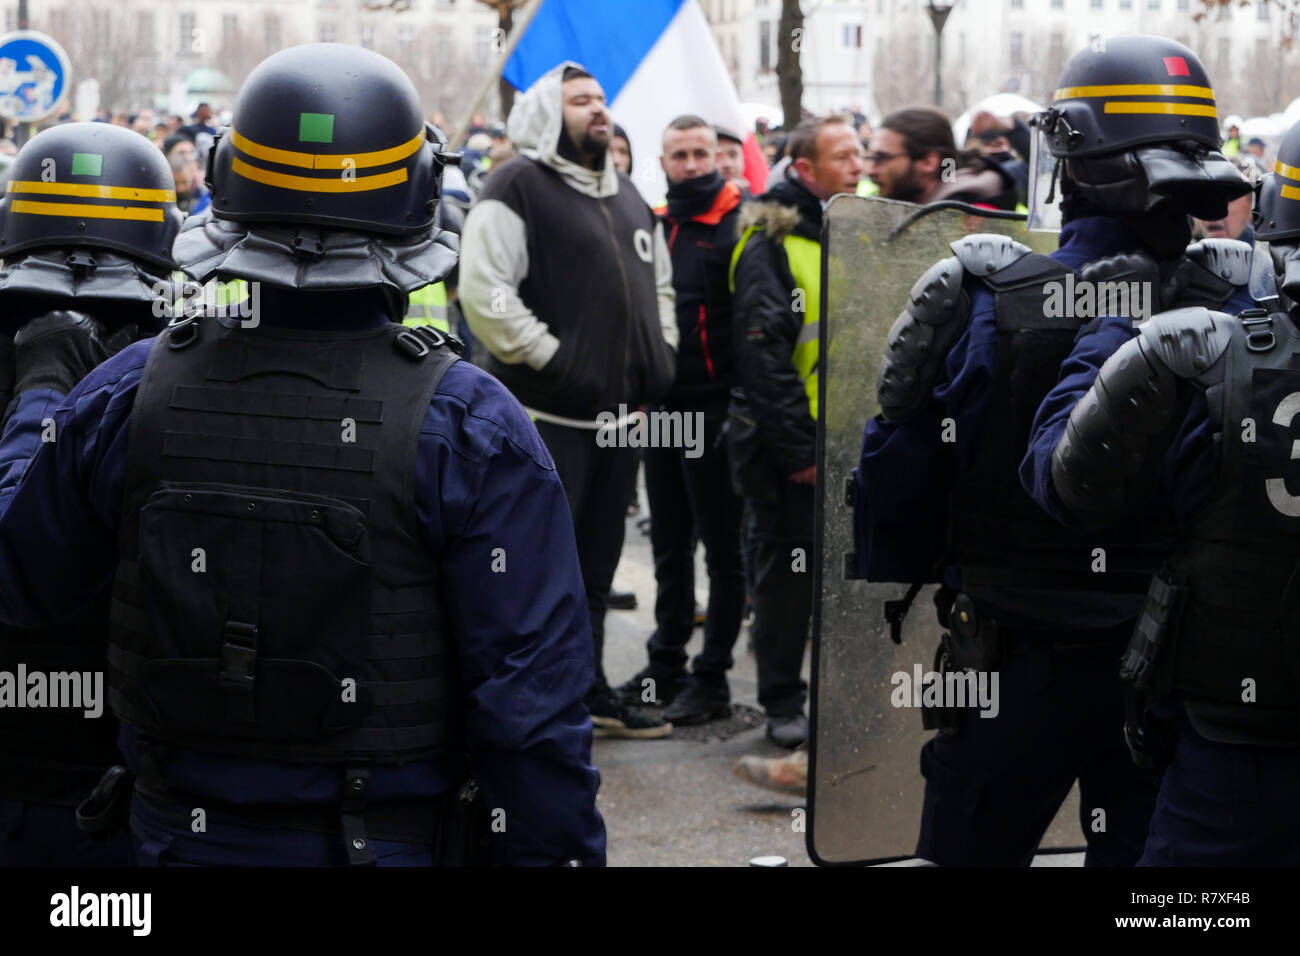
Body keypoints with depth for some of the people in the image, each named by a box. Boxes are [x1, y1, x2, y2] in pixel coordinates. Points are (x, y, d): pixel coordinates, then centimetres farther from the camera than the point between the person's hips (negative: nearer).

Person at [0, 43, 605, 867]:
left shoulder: (127, 396, -10)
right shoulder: (469, 428, -18)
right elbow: (532, 703, -19)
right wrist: (559, 850, -7)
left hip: (190, 836, 3)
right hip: (400, 841, -2)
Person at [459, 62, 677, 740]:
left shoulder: (625, 195, 19)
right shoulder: (518, 186, -8)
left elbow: (659, 282, 30)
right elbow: (482, 289, -17)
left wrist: (661, 349, 13)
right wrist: (550, 358, -19)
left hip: (617, 415, 8)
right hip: (547, 413, -8)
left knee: (596, 563, 15)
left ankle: (589, 692, 25)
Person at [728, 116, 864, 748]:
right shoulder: (770, 244, -11)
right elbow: (763, 353, -16)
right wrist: (798, 448, -18)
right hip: (791, 442, -7)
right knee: (788, 570, 1)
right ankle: (783, 706, 10)